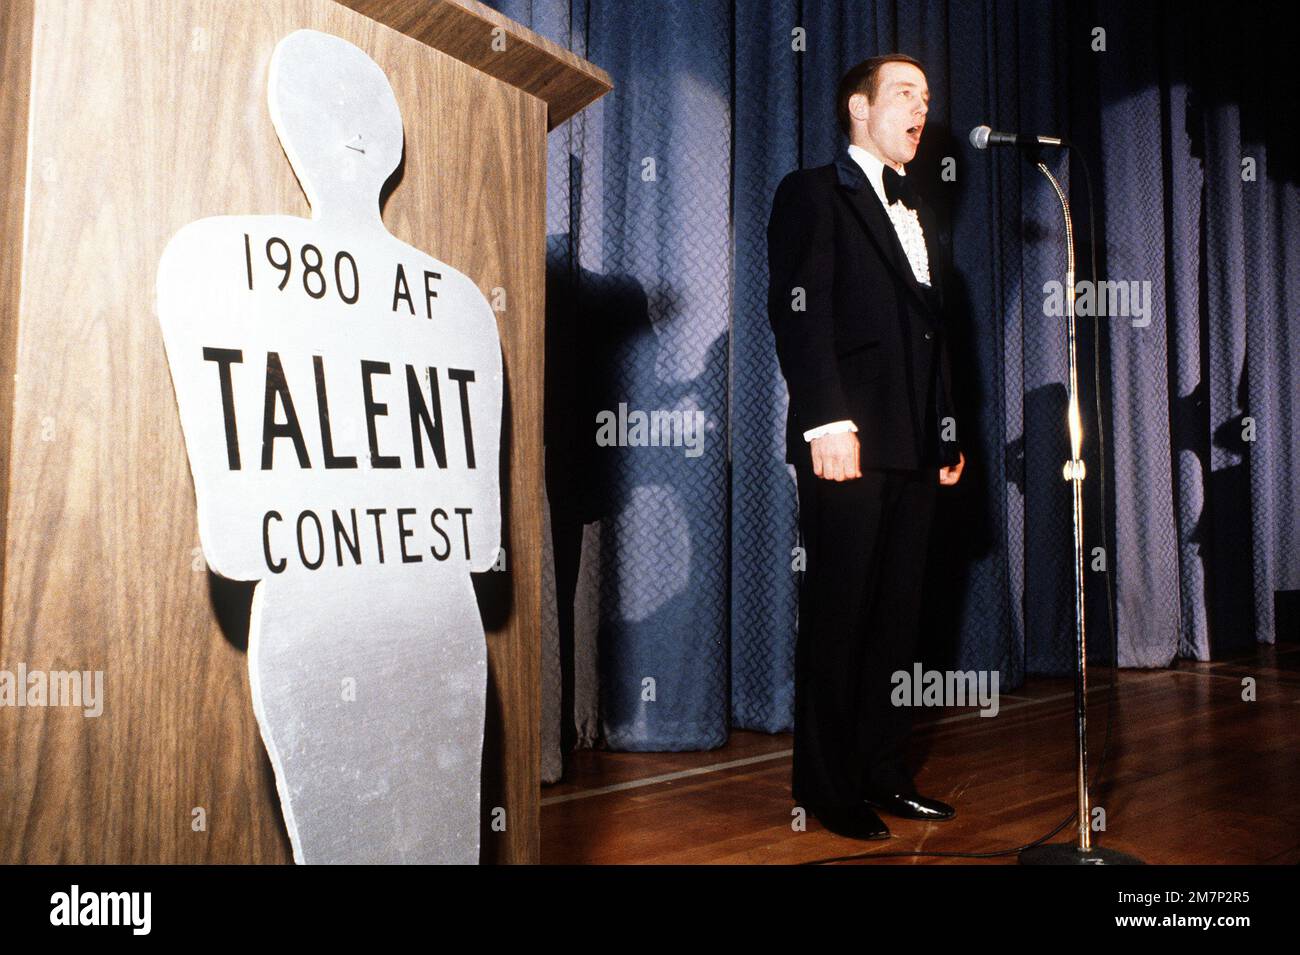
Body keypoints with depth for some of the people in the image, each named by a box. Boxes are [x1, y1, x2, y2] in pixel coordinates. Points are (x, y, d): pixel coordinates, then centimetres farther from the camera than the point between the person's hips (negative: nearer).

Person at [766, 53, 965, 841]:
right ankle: (829, 785, 10)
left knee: (897, 615, 8)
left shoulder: (922, 219, 26)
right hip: (851, 441, -7)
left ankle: (884, 773, 19)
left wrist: (949, 432, 15)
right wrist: (828, 422, -19)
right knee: (840, 615, -2)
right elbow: (799, 312, -10)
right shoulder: (813, 193, 3)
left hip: (915, 448, 7)